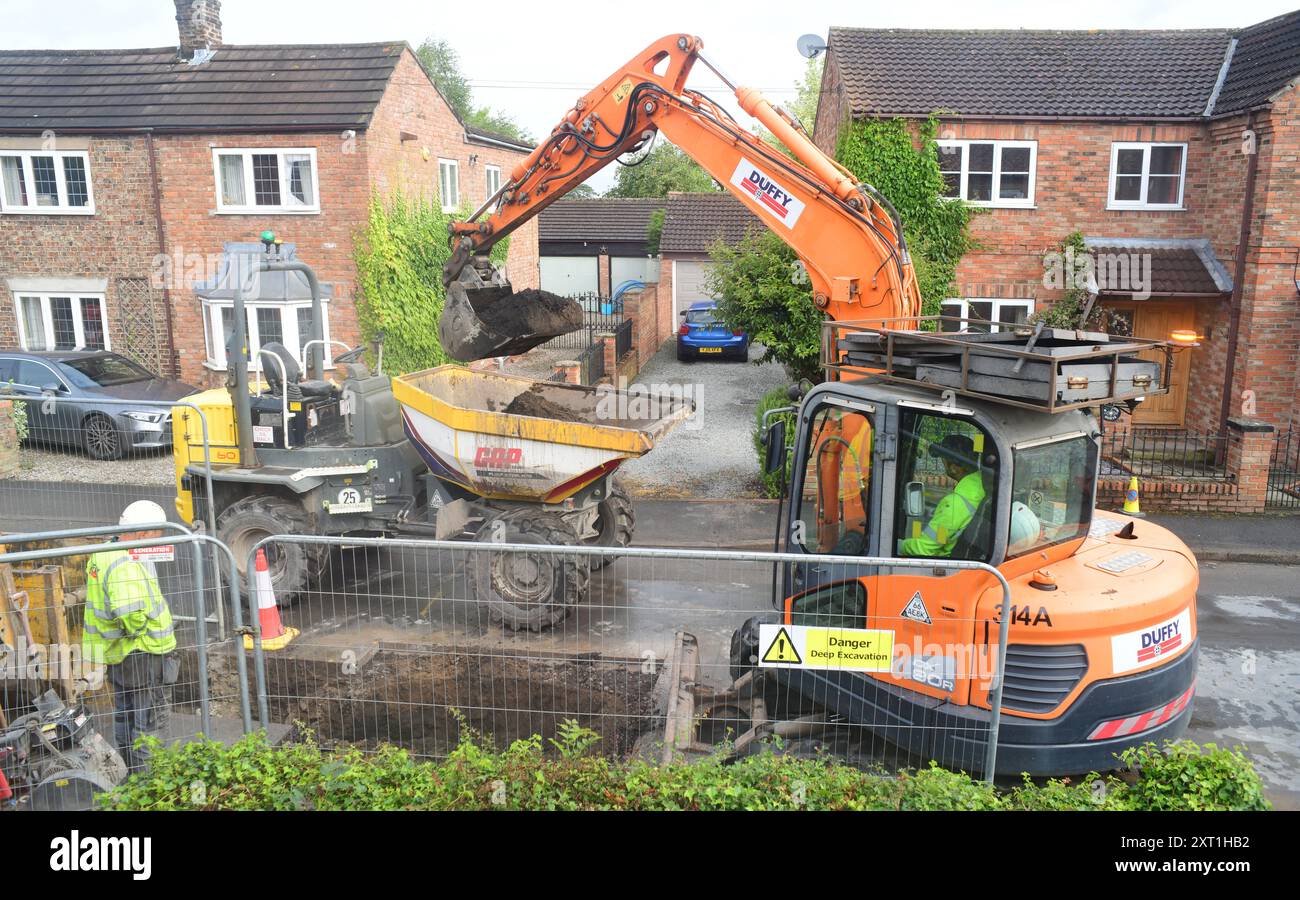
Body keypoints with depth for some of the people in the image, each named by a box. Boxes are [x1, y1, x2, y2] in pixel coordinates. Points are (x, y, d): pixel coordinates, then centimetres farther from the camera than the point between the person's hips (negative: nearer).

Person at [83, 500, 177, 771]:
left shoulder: (102, 555, 8)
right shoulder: (128, 565, -26)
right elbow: (131, 612, -37)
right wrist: (137, 632, -18)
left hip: (116, 655, 10)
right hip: (142, 655, -10)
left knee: (125, 718, 22)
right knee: (148, 721, 1)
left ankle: (130, 771, 35)